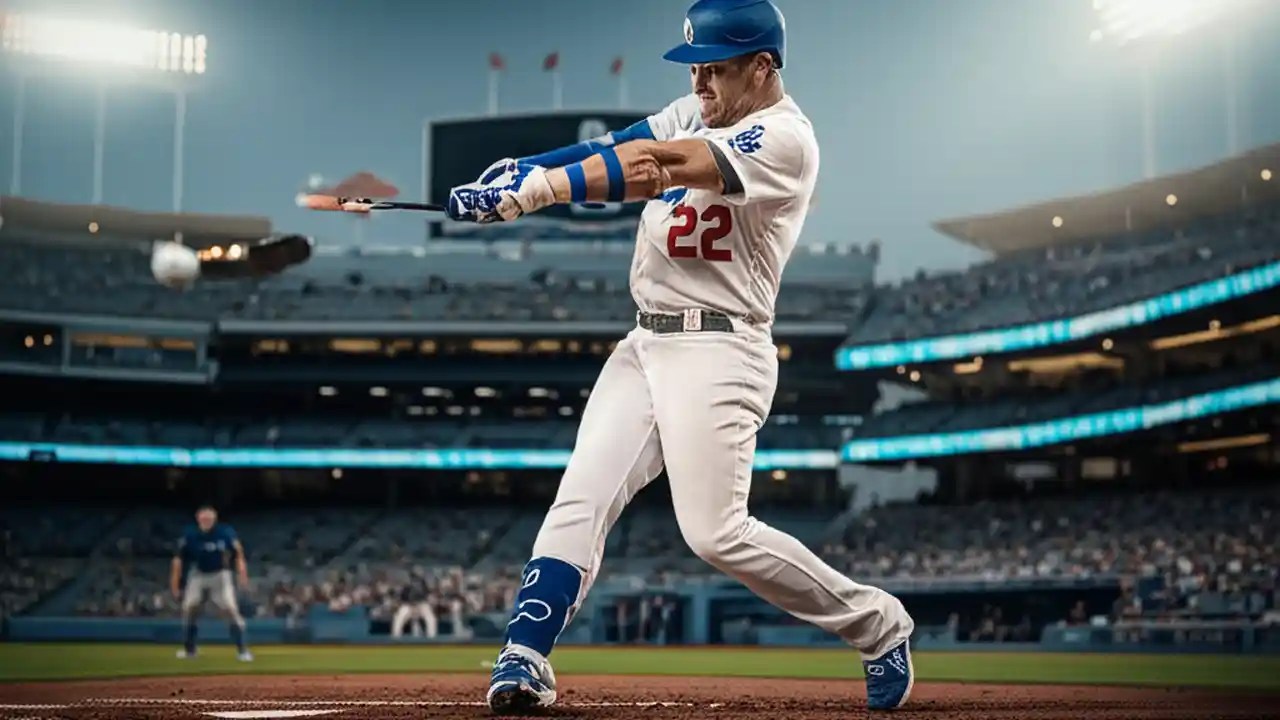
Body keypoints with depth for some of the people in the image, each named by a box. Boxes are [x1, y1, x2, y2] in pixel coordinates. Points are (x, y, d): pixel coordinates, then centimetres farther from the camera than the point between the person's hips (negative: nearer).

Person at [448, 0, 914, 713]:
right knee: (582, 499, -5)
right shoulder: (695, 115, 16)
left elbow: (655, 166, -25)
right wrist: (521, 170, -15)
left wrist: (536, 188, -33)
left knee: (718, 533, -10)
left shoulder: (785, 138, -13)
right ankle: (525, 659, -7)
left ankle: (877, 624, 8)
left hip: (719, 352, -8)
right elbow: (621, 148, 2)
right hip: (645, 344, 8)